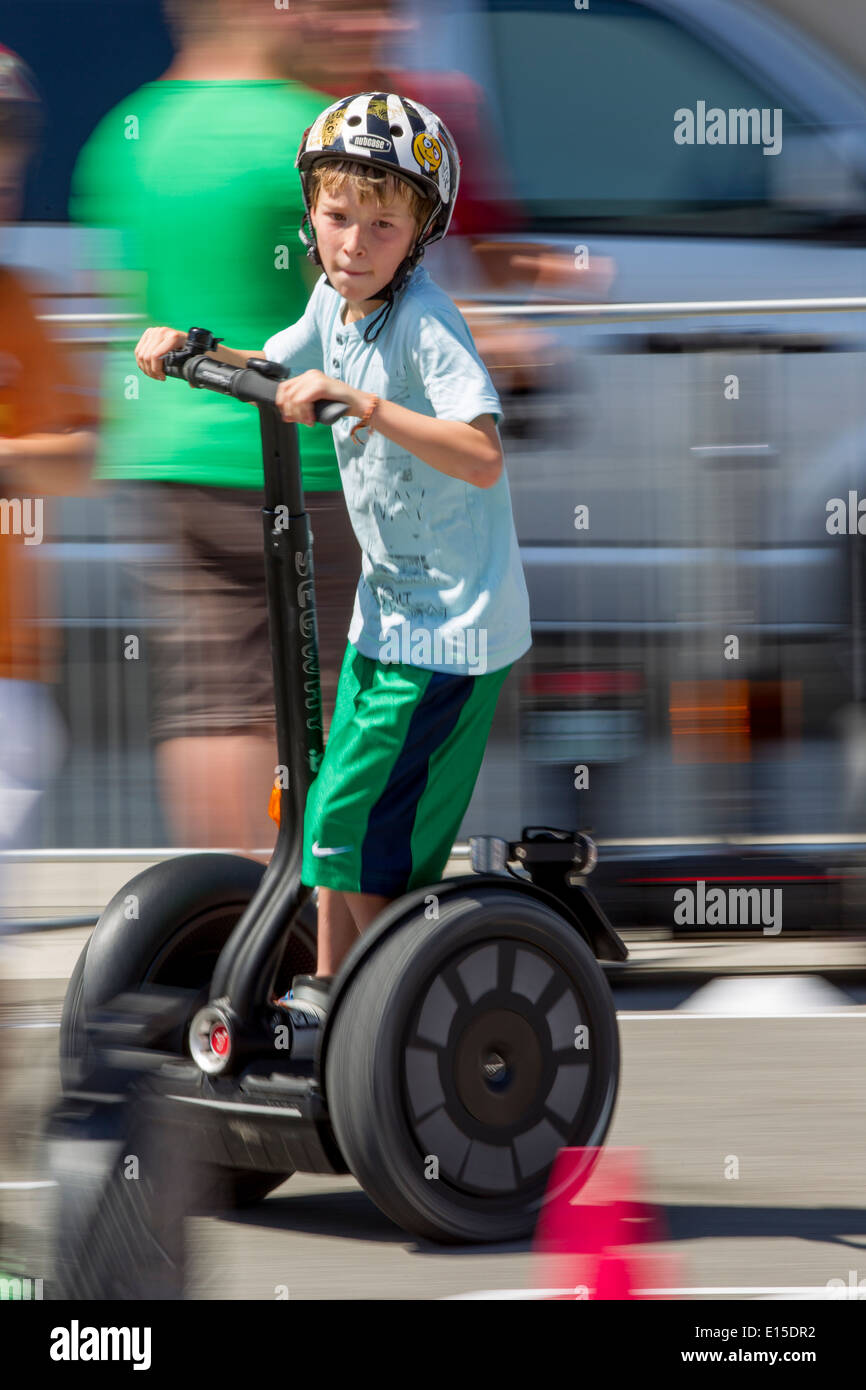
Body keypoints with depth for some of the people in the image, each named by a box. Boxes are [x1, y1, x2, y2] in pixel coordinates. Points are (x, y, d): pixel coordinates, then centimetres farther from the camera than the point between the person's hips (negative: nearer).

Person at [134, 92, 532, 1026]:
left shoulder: (424, 322, -22)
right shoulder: (334, 301, 3)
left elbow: (481, 457, -35)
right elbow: (269, 372, 24)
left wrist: (360, 400, -38)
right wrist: (186, 349, 7)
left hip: (452, 628, -8)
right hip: (388, 607, 9)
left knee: (356, 829, -7)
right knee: (332, 804, 17)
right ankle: (327, 987, 33)